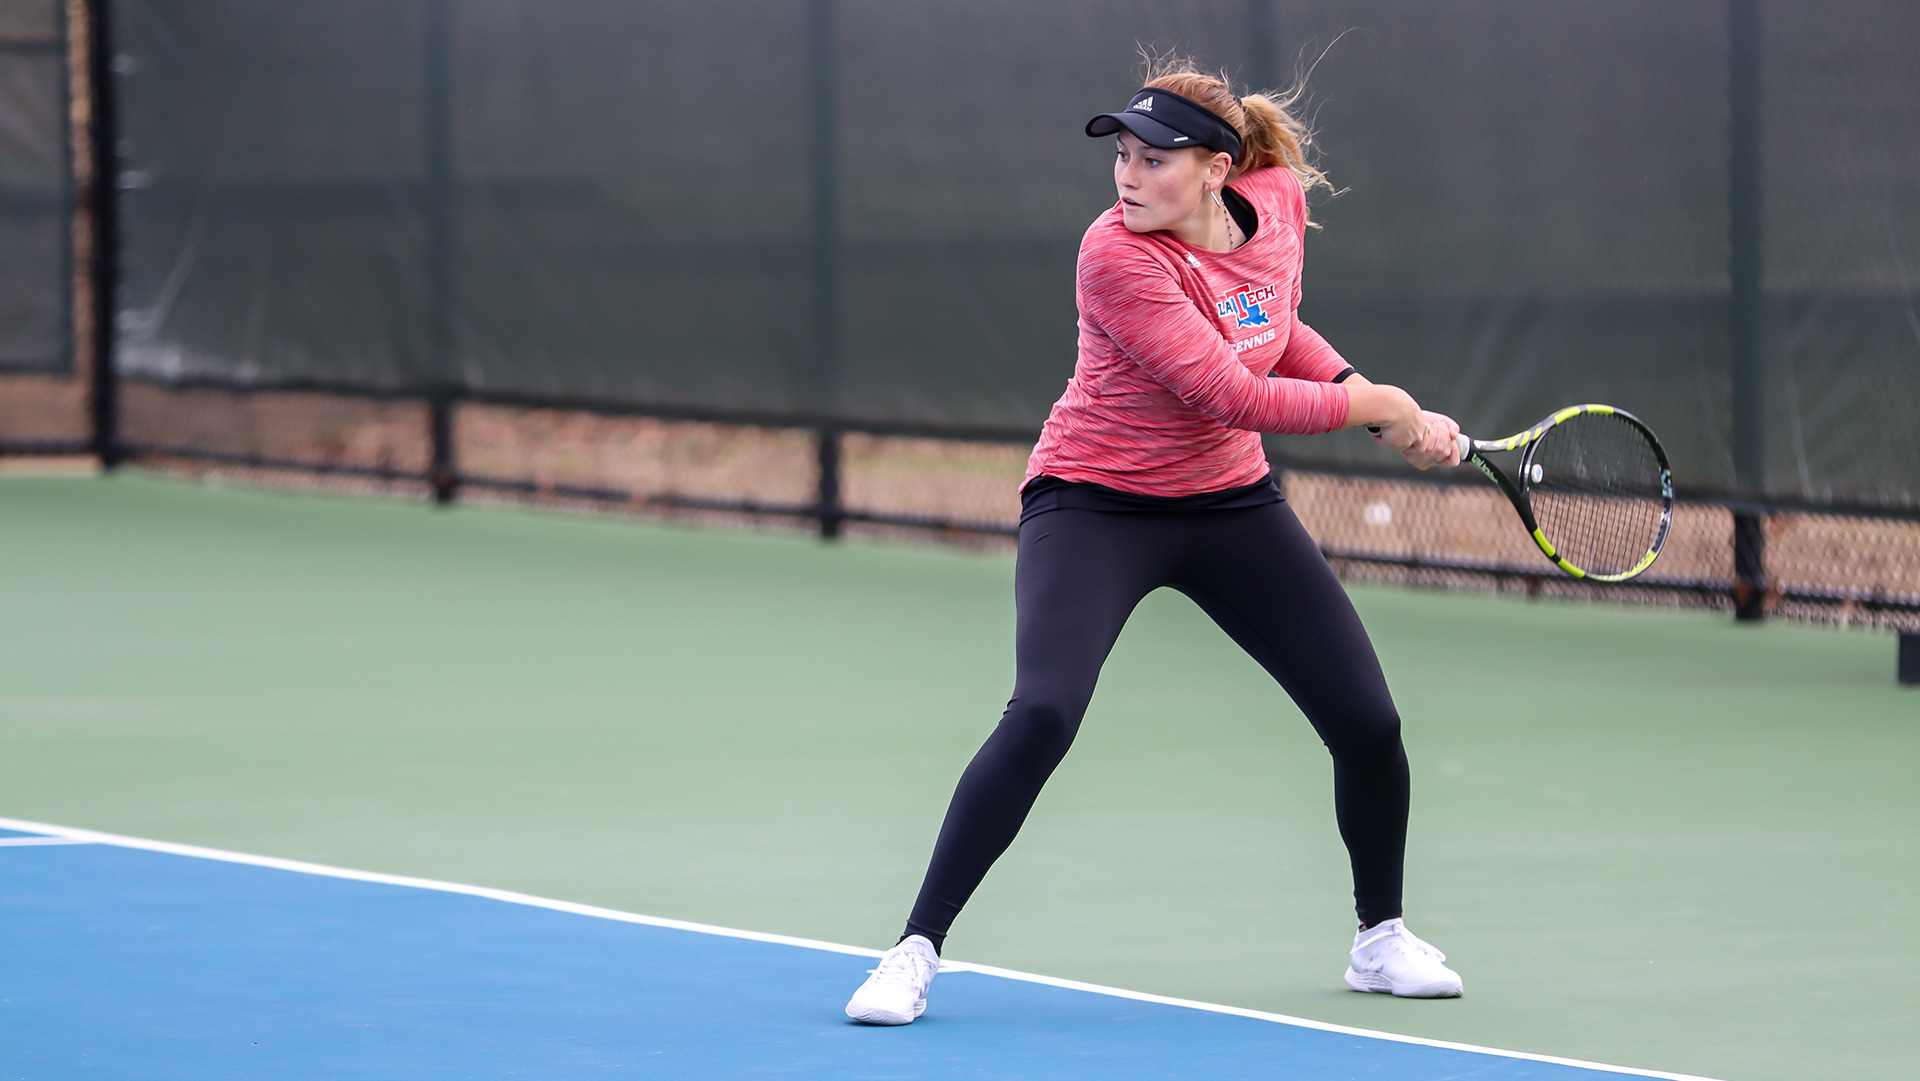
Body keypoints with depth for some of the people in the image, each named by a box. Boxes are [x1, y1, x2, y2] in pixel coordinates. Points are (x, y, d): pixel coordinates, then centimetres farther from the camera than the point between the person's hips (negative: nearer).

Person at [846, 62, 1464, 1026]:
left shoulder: (1278, 200, -7)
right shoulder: (1118, 255, -26)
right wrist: (1378, 405, -18)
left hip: (1231, 503, 6)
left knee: (1368, 723, 2)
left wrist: (1374, 400, 1)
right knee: (1042, 714, -26)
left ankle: (1381, 939, 27)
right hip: (1094, 507, -6)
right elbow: (1237, 395, -28)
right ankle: (916, 952, -15)